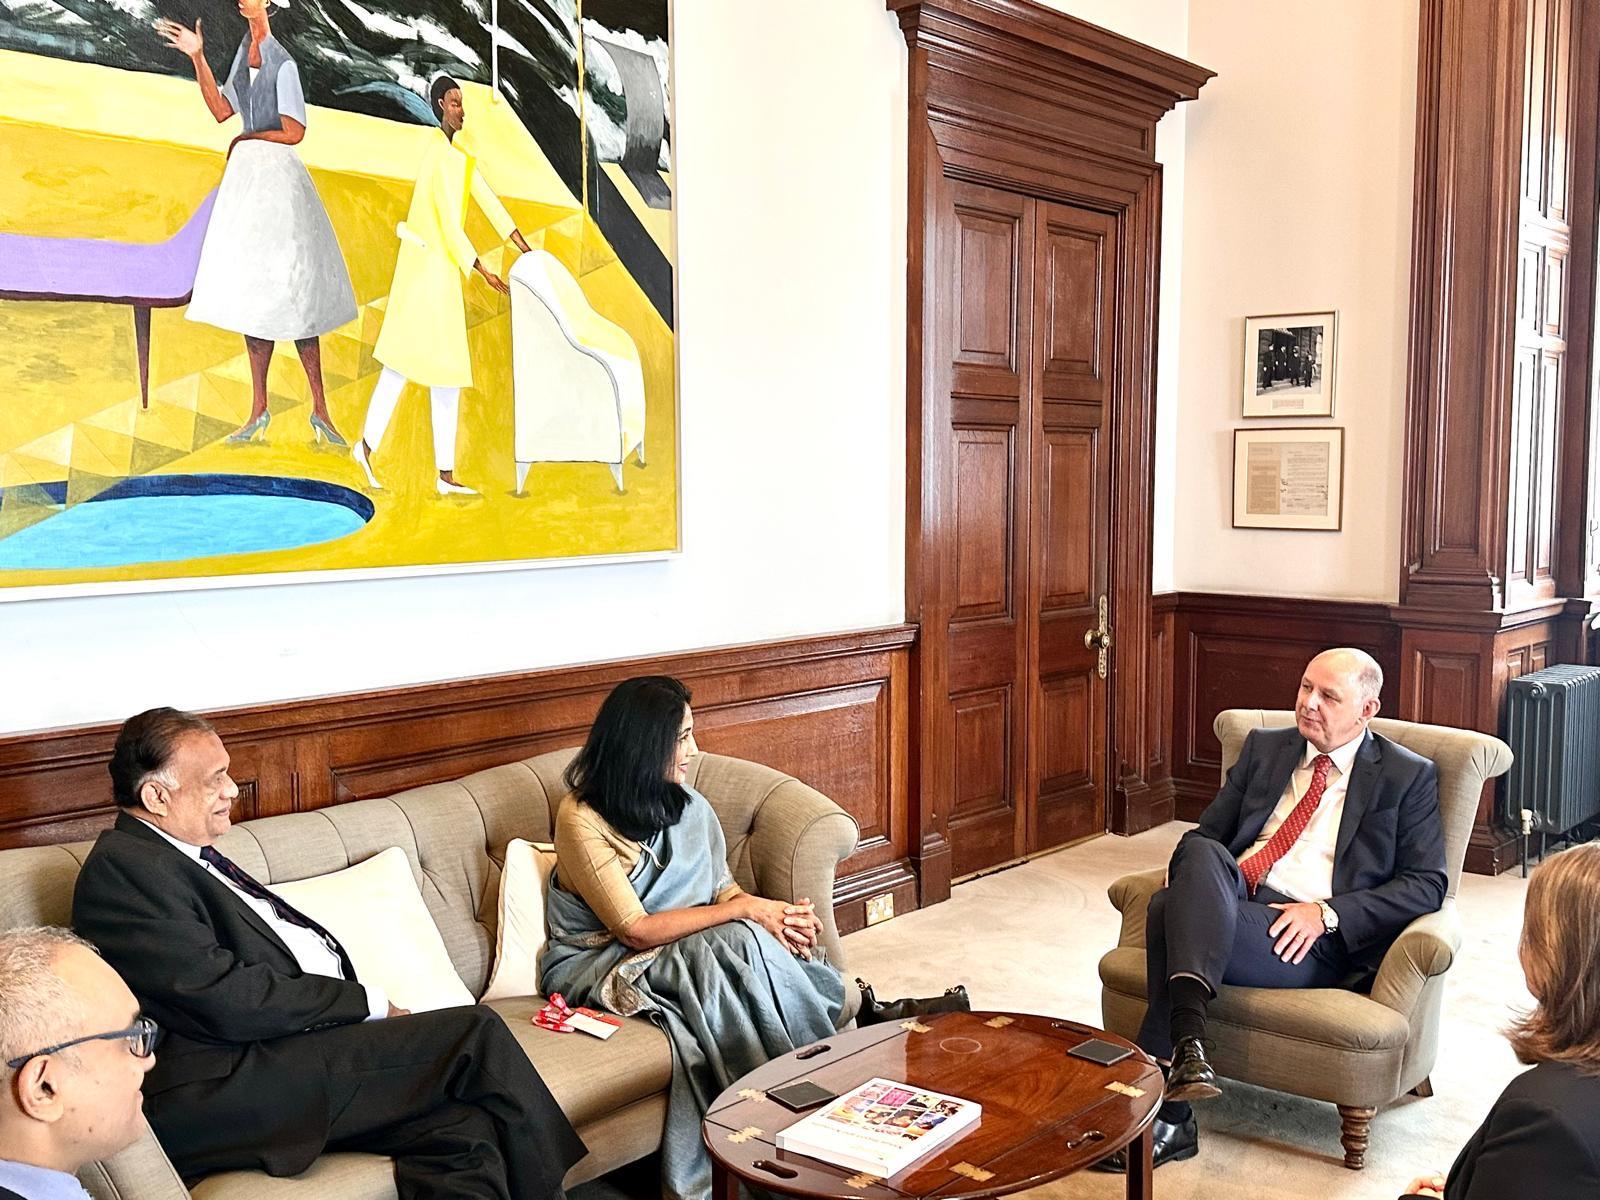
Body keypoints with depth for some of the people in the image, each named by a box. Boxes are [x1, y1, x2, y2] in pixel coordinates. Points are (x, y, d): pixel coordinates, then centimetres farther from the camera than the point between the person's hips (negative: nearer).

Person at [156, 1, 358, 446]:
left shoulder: (283, 64, -10)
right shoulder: (245, 51, 14)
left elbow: (294, 132, -13)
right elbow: (222, 110, 15)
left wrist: (248, 138, 0)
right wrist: (197, 58, 10)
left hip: (278, 178, -7)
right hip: (246, 176, 7)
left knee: (293, 294, -6)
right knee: (254, 294, 6)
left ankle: (320, 410, 2)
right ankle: (259, 412, 11)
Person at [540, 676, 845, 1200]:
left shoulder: (688, 805, 4)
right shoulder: (582, 820, -18)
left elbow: (723, 889, 7)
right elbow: (637, 930, -21)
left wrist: (779, 915, -15)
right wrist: (747, 911, -21)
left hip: (688, 954, 6)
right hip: (599, 965, -6)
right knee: (739, 943, -31)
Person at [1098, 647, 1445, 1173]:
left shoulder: (1409, 778, 9)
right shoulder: (1264, 748, 21)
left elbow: (1426, 884, 1)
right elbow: (1207, 832, 21)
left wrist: (1326, 912, -12)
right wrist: (1193, 870, -4)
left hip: (1314, 939, -4)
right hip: (1226, 903, 4)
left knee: (1169, 910, -31)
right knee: (1202, 854, -33)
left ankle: (1169, 1118, -28)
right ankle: (1188, 1046, -39)